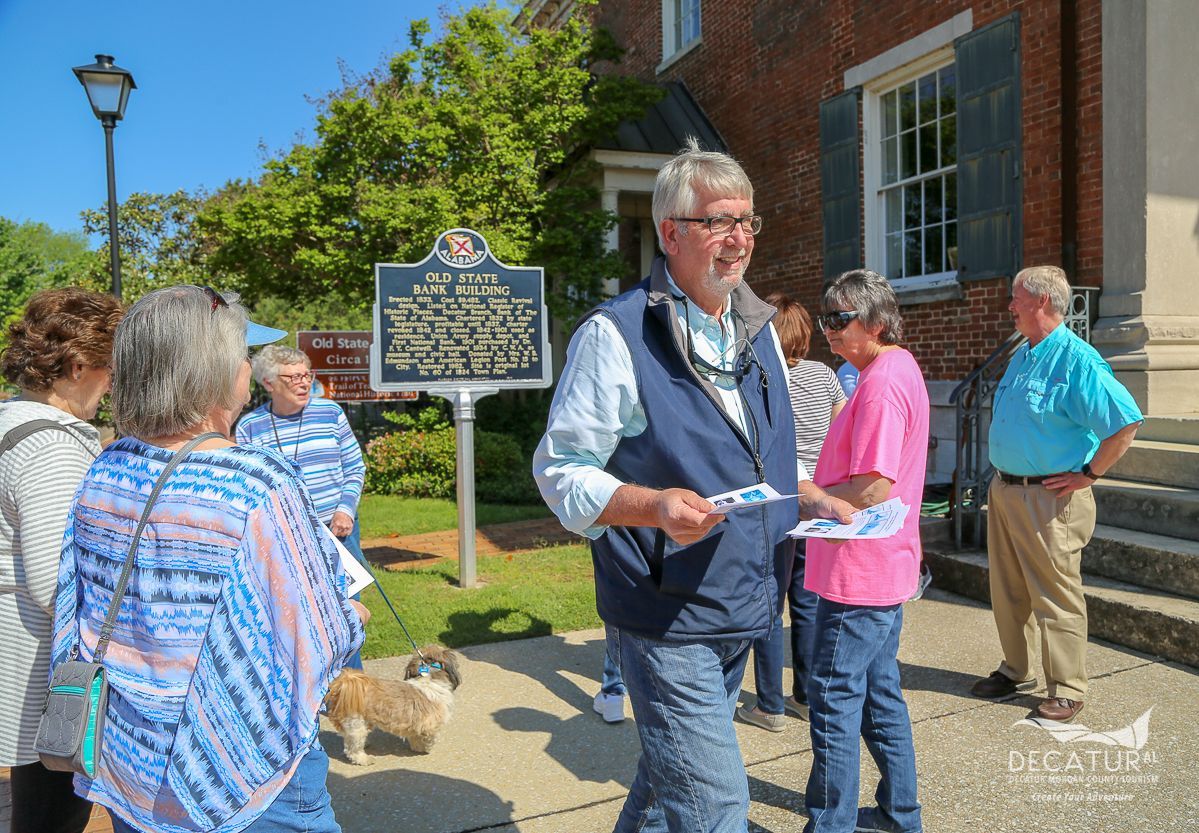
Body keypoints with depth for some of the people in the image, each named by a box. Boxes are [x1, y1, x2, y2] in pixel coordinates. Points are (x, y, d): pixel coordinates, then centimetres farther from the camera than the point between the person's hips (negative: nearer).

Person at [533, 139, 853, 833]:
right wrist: (653, 506, -29)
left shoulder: (759, 332, 10)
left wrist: (812, 500, 2)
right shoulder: (617, 334, -14)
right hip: (666, 616, -7)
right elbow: (560, 471, -14)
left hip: (743, 612, 7)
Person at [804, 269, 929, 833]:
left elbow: (872, 490, -25)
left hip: (858, 574, -10)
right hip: (888, 570, 10)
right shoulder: (901, 369, 13)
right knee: (880, 692, 20)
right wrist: (817, 490, 9)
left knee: (833, 703, 1)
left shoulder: (881, 384, -19)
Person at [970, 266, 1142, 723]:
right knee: (1008, 590, 16)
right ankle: (1017, 671, 32)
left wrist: (1088, 475, -16)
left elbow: (1126, 422, -21)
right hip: (1004, 490, 9)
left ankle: (1067, 689, 15)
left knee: (1056, 597, 2)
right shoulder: (1022, 356, 12)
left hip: (1049, 497, -9)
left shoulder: (1077, 359, -16)